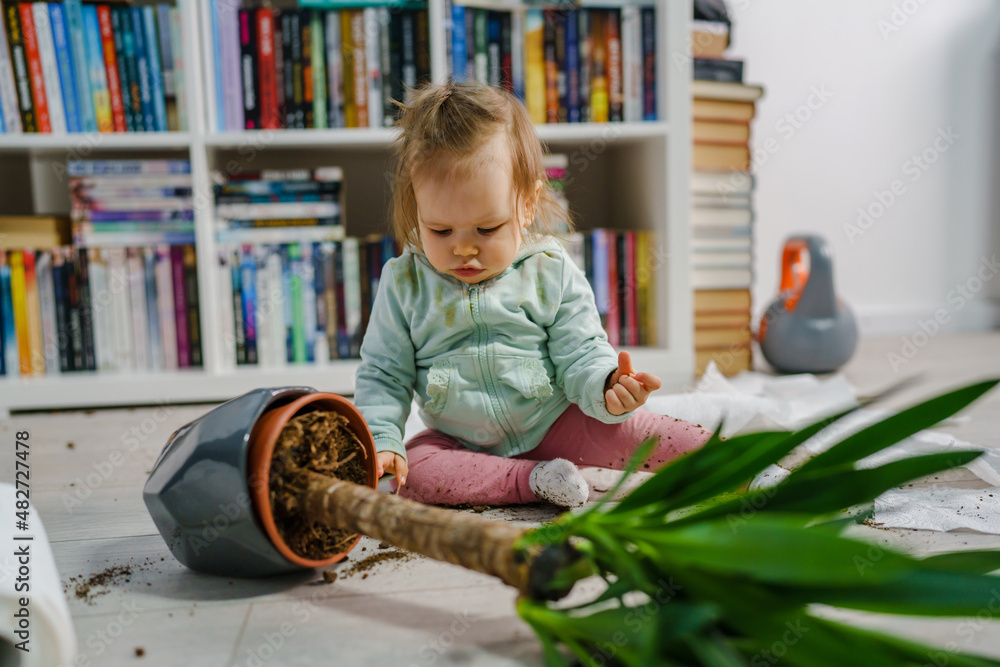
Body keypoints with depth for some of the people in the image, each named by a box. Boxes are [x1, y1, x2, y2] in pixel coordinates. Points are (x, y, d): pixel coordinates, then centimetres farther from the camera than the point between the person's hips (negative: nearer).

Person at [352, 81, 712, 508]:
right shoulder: (403, 283, -7)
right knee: (411, 470, -25)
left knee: (622, 428, -22)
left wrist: (607, 388, -31)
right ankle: (534, 480, -22)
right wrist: (381, 440, -16)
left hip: (553, 424, -1)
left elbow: (581, 354, -8)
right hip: (460, 441, 2)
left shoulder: (551, 272, -9)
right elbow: (383, 374, -1)